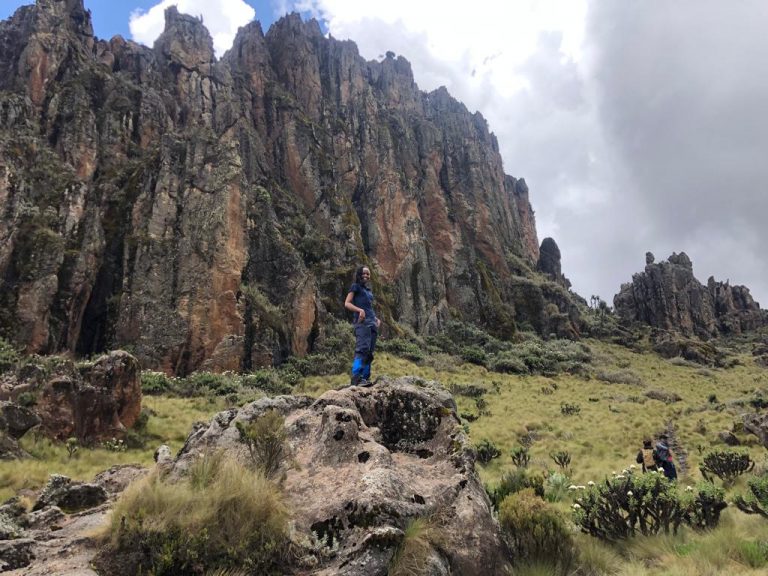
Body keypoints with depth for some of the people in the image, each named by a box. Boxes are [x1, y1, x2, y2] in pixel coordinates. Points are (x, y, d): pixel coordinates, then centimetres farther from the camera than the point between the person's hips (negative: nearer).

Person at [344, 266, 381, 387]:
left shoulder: (368, 289, 26)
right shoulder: (355, 286, 7)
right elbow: (347, 304, -2)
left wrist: (376, 319, 12)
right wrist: (360, 310, -19)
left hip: (372, 322, 8)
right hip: (362, 321, -8)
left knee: (370, 352, 3)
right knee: (362, 348, -22)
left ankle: (365, 377, 2)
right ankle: (356, 378, -29)